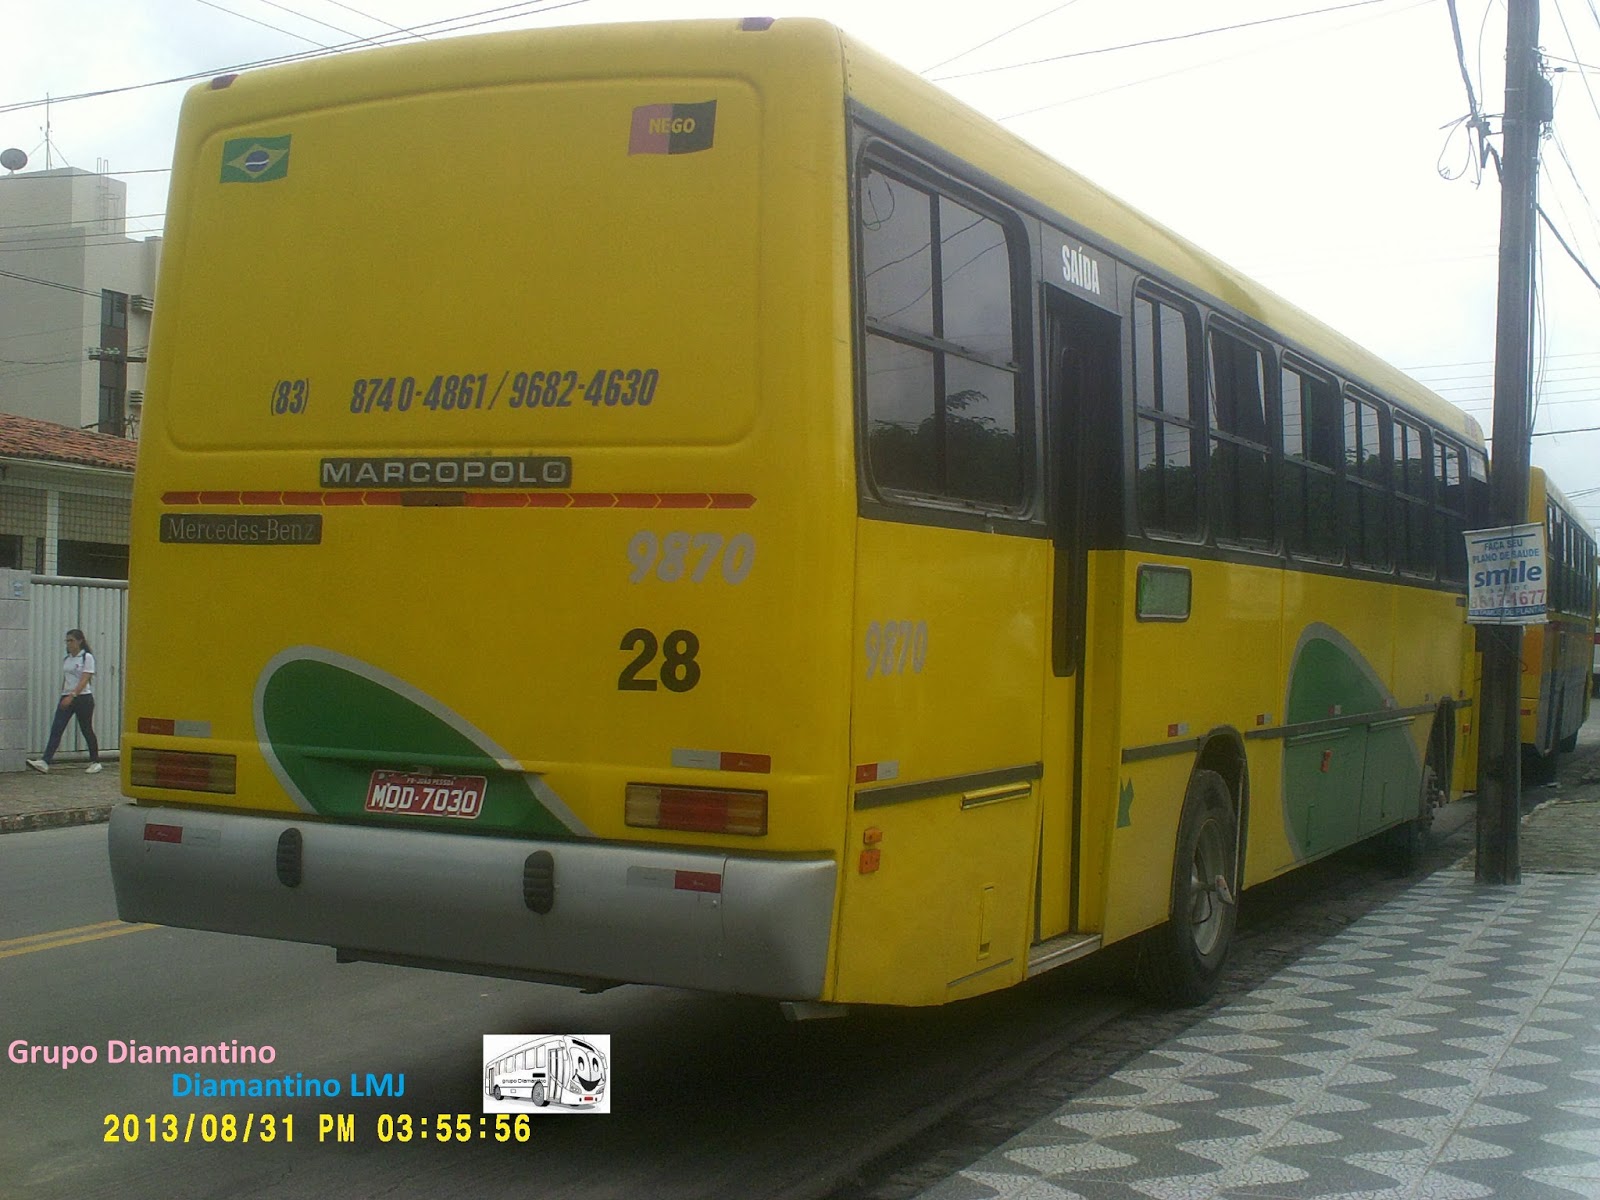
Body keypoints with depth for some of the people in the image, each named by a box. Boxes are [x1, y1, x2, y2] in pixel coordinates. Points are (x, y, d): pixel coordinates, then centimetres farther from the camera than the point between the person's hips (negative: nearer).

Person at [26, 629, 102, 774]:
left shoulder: (87, 657, -8)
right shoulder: (66, 659, 12)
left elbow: (84, 680, -18)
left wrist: (72, 695, -28)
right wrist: (64, 696, 18)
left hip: (83, 698, -6)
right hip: (66, 698, 6)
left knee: (86, 730, 4)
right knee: (56, 730, -7)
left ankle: (95, 762, 20)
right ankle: (44, 763, -16)